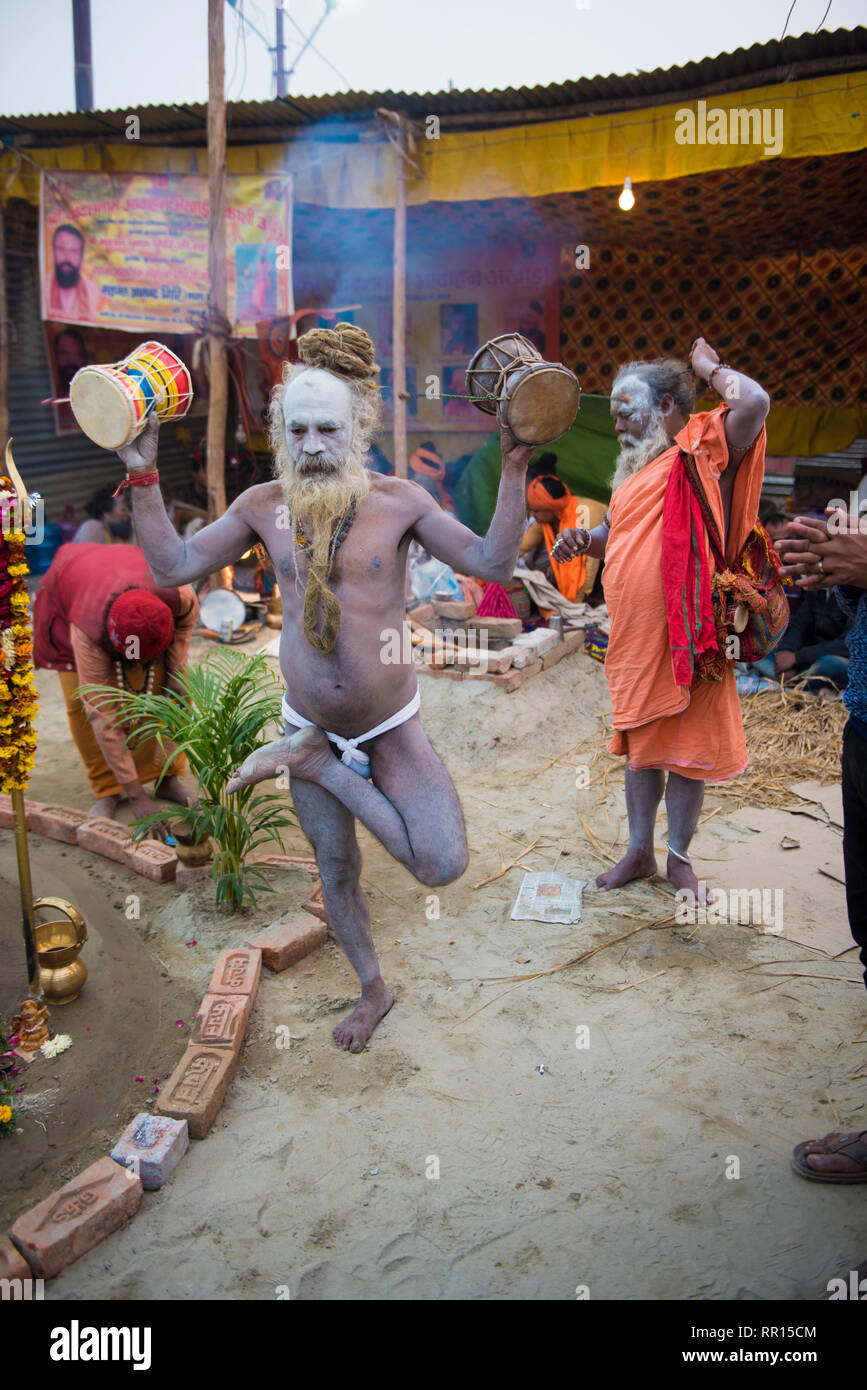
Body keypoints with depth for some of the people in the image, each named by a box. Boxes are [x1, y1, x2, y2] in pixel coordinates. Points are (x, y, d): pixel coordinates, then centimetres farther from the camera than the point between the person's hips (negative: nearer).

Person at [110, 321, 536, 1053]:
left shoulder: (398, 500, -11)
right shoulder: (263, 505, -4)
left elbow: (492, 562, -13)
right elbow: (173, 565, 0)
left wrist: (513, 469, -23)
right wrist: (143, 475, -7)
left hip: (392, 727, -2)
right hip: (308, 722, 2)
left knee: (442, 867, -16)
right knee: (336, 867, 15)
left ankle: (318, 767, 4)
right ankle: (373, 989, 42)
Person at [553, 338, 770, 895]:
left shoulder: (706, 448, -7)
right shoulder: (635, 466, 15)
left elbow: (754, 402, -27)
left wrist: (708, 364, -9)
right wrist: (583, 540, 4)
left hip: (683, 634, -7)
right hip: (632, 636, 7)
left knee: (685, 746, 6)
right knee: (639, 744, 16)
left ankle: (680, 857, 24)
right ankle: (639, 851, 31)